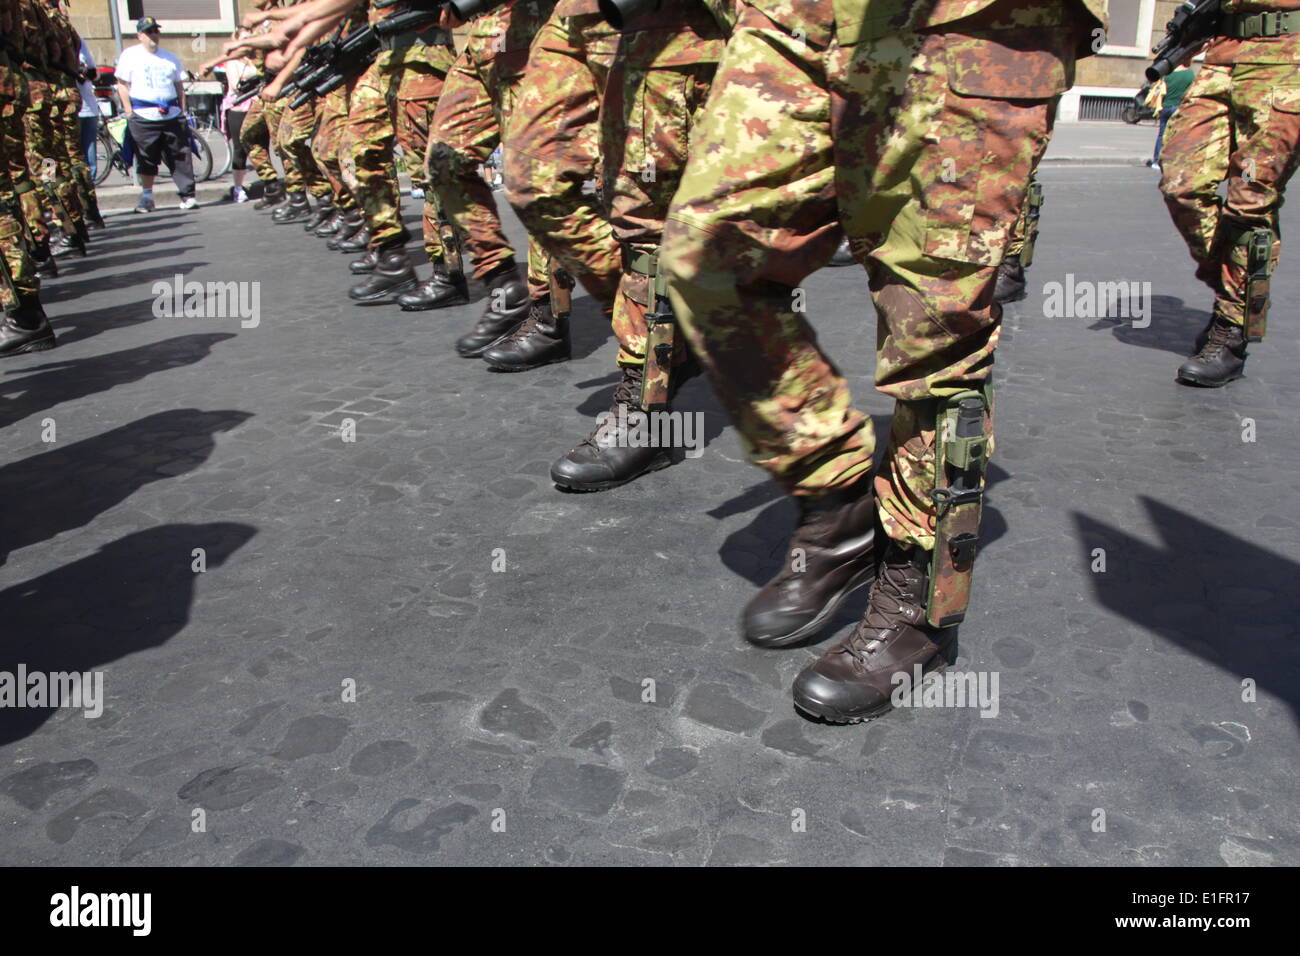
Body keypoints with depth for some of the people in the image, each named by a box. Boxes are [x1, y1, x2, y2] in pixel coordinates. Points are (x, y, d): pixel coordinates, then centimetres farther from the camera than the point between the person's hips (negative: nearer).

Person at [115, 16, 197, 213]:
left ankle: (187, 195, 1)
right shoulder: (130, 55, 5)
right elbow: (122, 85, 4)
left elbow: (179, 87, 19)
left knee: (180, 157, -3)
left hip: (172, 115, 3)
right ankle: (147, 197, 10)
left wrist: (183, 112, 11)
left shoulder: (170, 57, 16)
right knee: (147, 159, 1)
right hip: (143, 117, -2)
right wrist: (129, 113, -3)